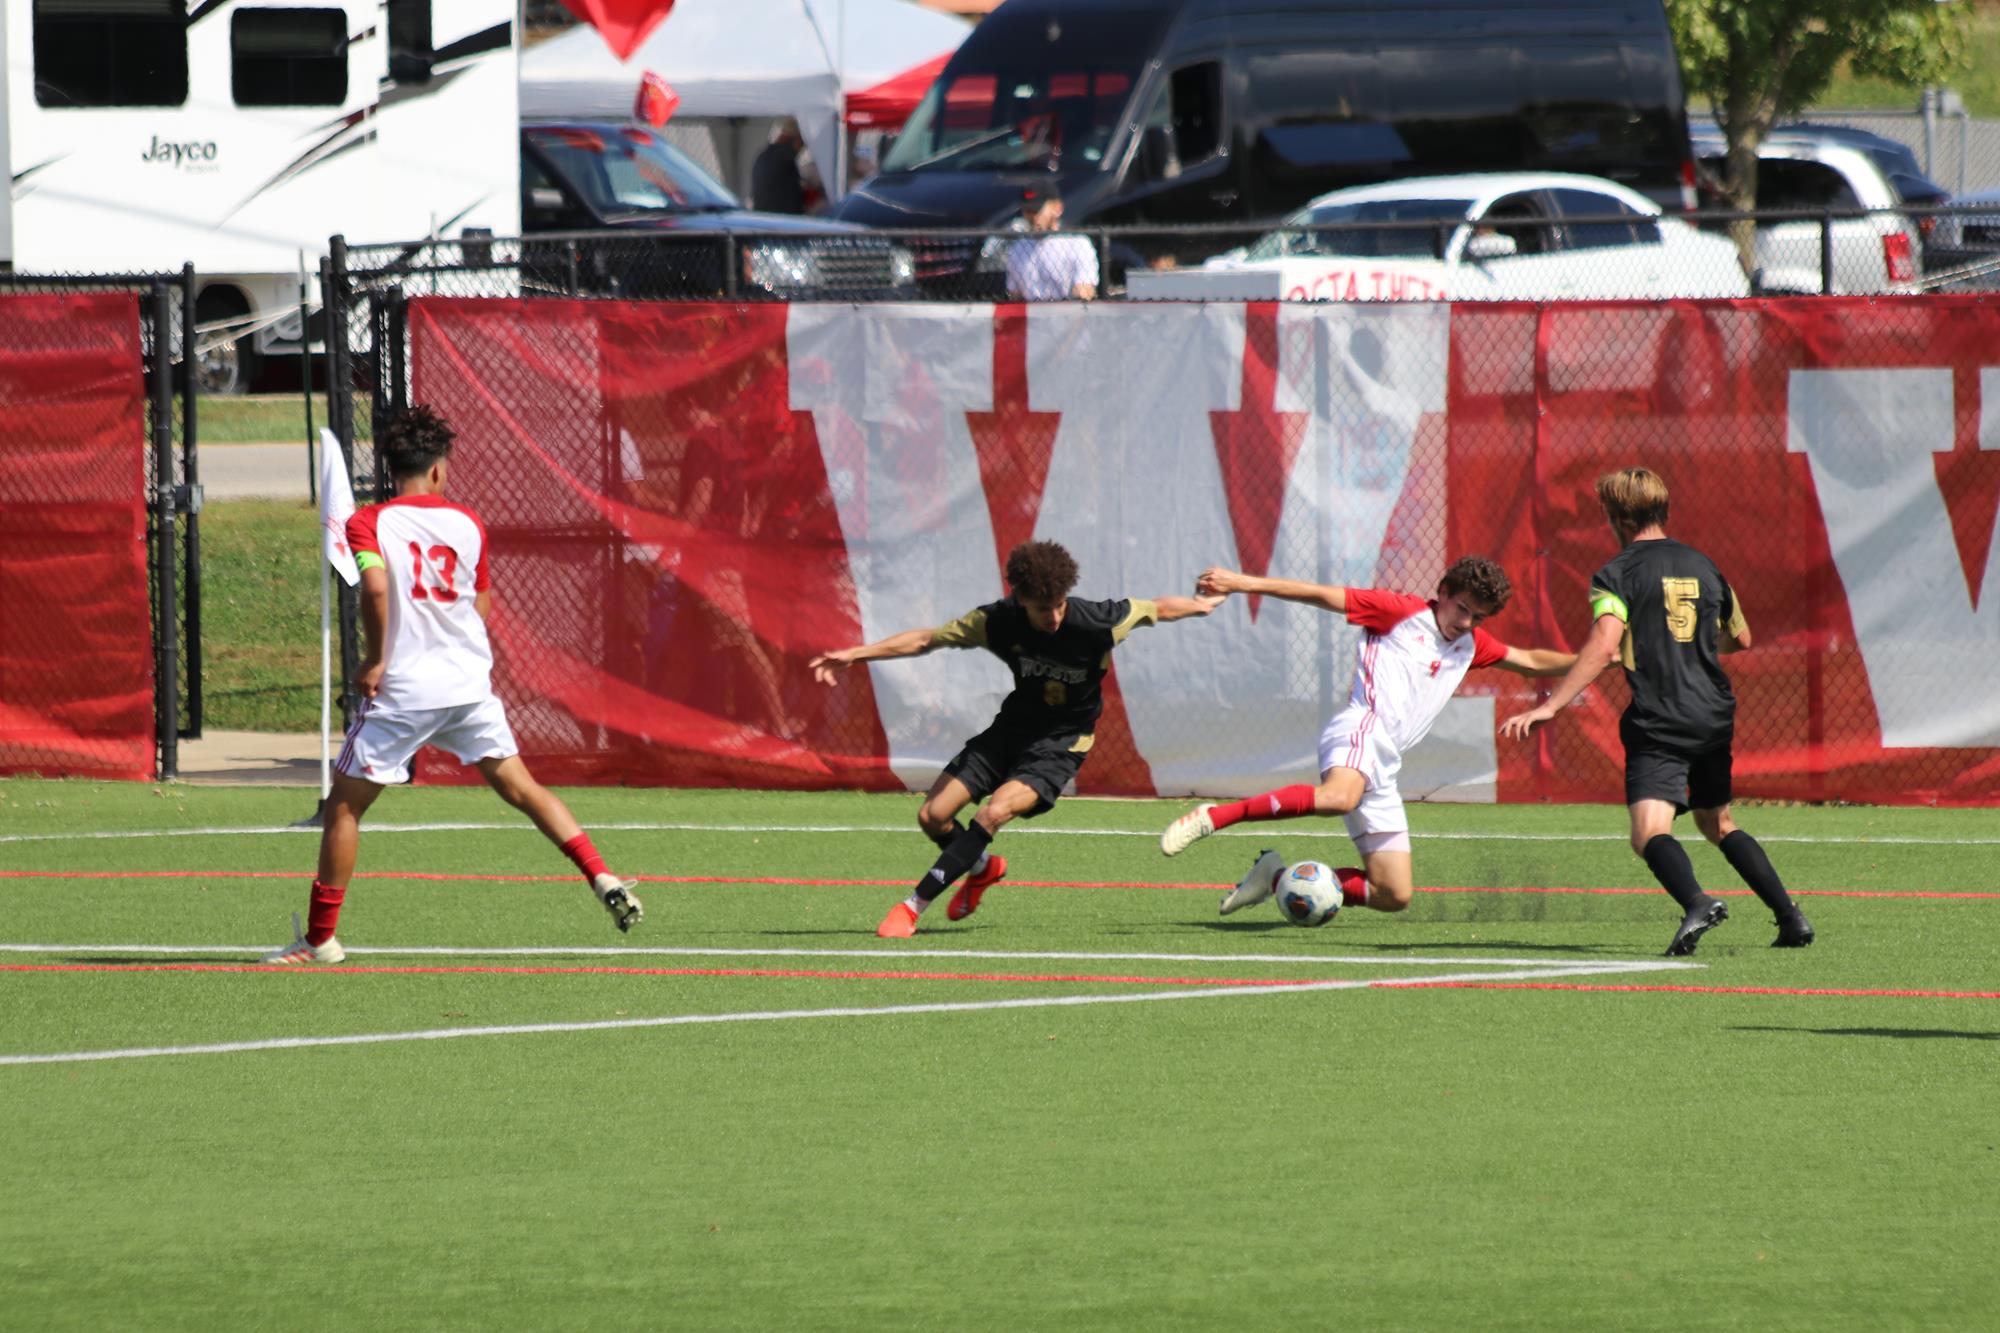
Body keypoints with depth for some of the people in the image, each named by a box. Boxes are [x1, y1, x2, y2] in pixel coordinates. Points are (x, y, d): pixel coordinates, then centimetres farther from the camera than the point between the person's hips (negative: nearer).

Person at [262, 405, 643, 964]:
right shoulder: (467, 524, 7)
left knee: (345, 806, 7)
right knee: (519, 786, 10)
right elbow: (482, 607, 14)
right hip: (470, 682, 3)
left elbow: (376, 586, -21)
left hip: (401, 688, -3)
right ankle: (602, 879, -3)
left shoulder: (369, 523, -5)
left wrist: (376, 659, -11)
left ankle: (320, 937, 9)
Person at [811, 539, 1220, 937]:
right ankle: (983, 868, 30)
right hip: (1012, 728, 4)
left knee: (996, 810, -28)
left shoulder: (1098, 623, -23)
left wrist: (1201, 604, 16)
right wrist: (854, 655, -12)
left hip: (1061, 742, -4)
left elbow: (1156, 610, -3)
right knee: (932, 816, -4)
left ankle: (915, 905, -24)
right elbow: (926, 639, -7)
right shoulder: (998, 622, -17)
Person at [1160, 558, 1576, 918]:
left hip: (1382, 769, 8)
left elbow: (1530, 661, 39)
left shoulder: (1471, 644, 25)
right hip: (1363, 727, -8)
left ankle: (1279, 878, 12)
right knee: (1338, 797, -43)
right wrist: (1243, 583, -4)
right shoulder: (1404, 613, 6)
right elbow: (1321, 596, 2)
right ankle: (1212, 817, -36)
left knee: (1395, 895, 1)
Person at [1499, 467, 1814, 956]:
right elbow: (1741, 638, 27)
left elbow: (1603, 647, -18)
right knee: (1717, 823, 24)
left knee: (1650, 831, -17)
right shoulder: (1702, 566, 15)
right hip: (1715, 714, 6)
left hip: (1659, 723, -6)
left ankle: (1696, 902, -45)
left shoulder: (1618, 574, -4)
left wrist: (1550, 706, -18)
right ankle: (1791, 918, 18)